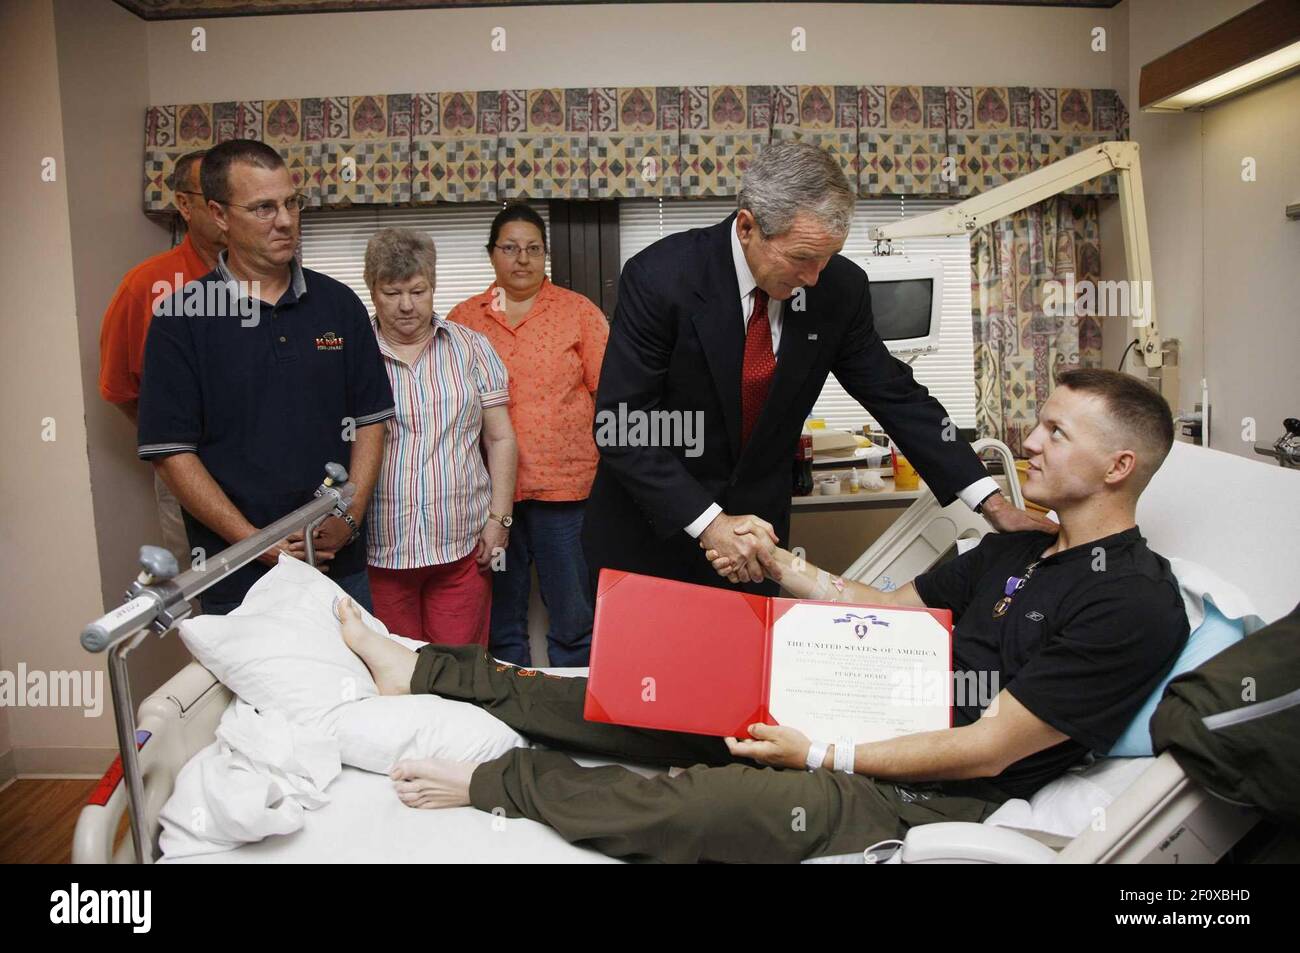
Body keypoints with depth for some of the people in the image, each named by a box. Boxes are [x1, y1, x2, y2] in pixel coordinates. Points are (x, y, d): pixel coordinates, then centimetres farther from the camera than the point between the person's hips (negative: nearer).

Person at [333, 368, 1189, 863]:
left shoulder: (1134, 604, -16)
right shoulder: (1014, 552, 12)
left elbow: (984, 750, -19)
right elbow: (888, 609, 17)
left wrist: (821, 756, -18)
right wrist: (779, 565, 5)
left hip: (923, 797, -7)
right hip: (875, 721, 8)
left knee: (713, 802, -31)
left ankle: (490, 785, -12)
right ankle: (422, 672, 5)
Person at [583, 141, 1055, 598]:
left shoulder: (840, 287, -10)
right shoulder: (660, 278, -22)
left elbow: (896, 396, -2)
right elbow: (623, 424, -21)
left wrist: (992, 502, -6)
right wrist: (708, 523, -29)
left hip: (753, 529, 3)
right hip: (652, 525, -2)